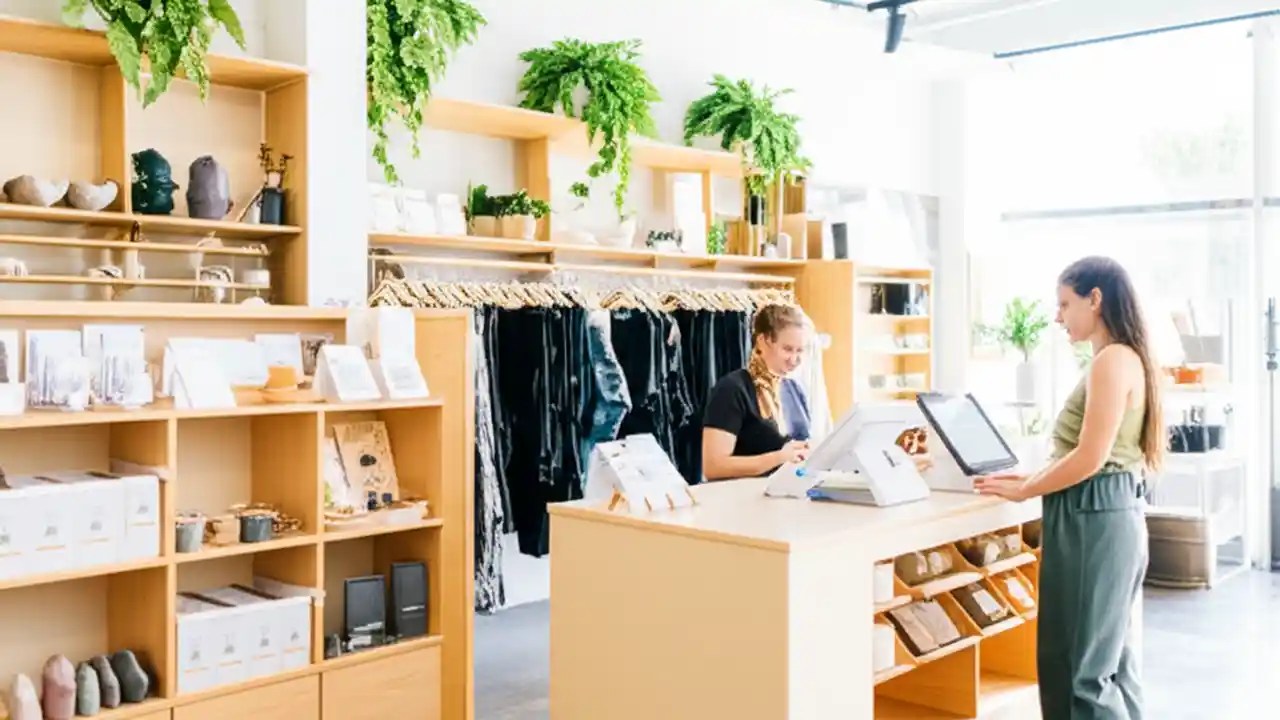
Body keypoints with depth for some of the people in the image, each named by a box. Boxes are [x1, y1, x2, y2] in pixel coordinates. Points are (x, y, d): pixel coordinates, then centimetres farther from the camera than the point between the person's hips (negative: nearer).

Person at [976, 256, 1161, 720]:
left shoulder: (1112, 360, -15)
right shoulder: (1123, 359, 15)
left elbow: (1090, 459, -20)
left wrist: (1023, 491, -8)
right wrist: (1032, 476, 11)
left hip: (1094, 518, -10)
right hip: (1107, 514, 10)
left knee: (1082, 668, -2)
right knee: (1106, 660, 16)